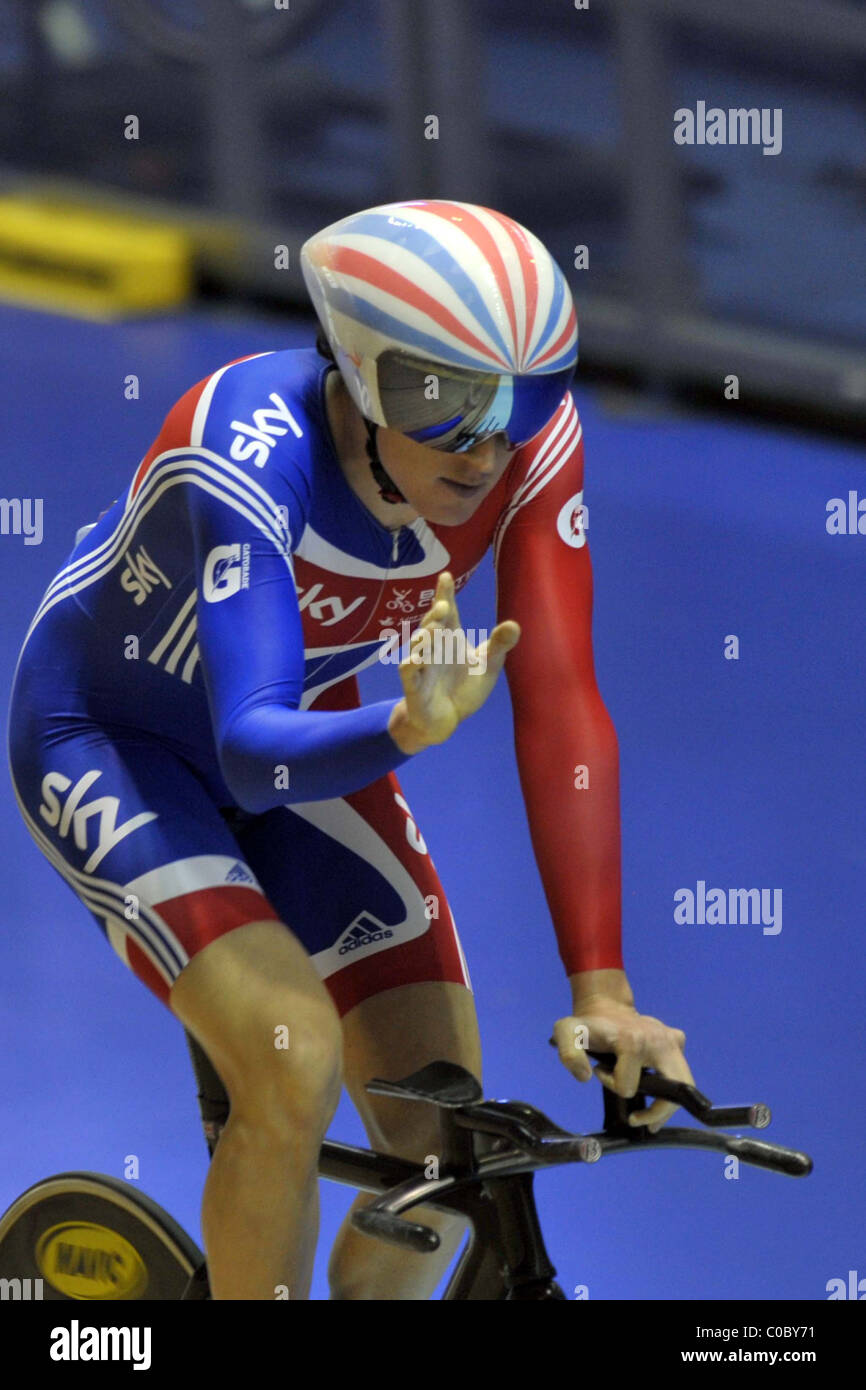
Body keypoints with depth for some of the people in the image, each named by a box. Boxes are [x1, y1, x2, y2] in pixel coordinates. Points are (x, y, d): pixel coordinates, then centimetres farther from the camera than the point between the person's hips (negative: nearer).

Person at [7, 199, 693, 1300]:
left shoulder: (536, 438, -25)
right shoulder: (252, 453, -38)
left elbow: (562, 710, -26)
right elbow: (253, 749, -45)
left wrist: (600, 988, -33)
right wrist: (409, 731, -66)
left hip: (309, 737, 5)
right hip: (106, 740, -5)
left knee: (447, 1149, -4)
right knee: (295, 1069, -28)